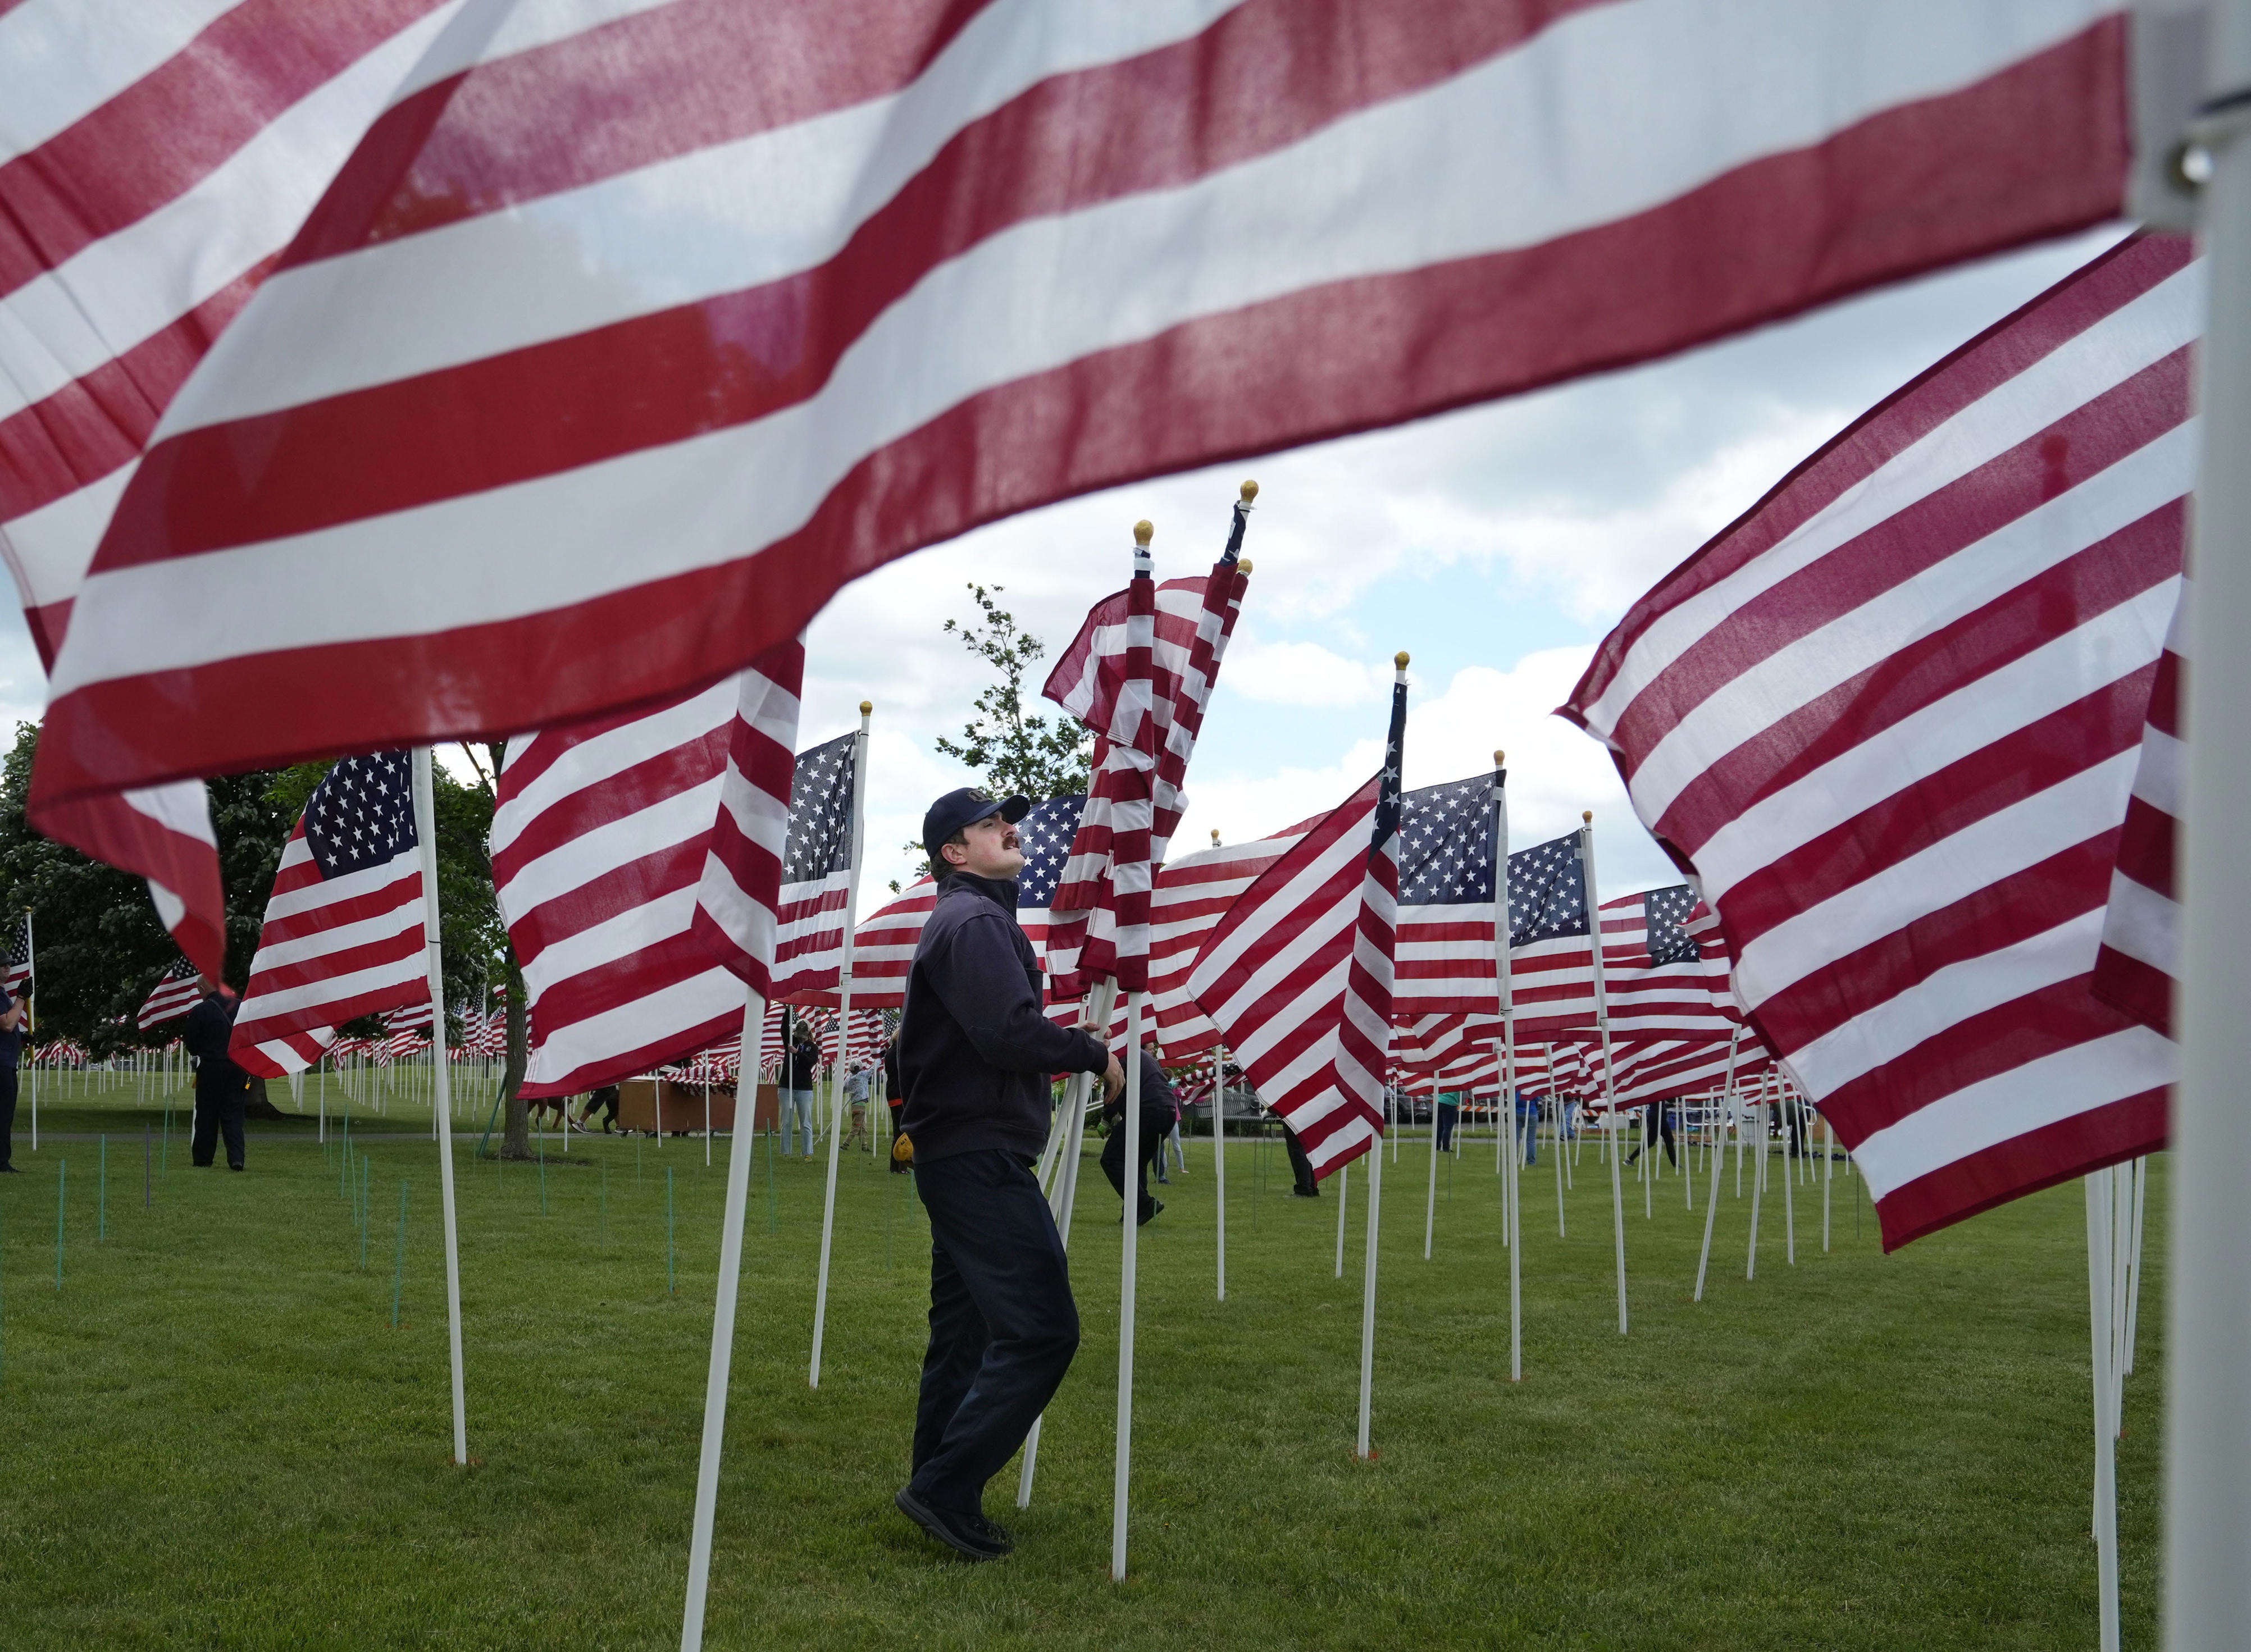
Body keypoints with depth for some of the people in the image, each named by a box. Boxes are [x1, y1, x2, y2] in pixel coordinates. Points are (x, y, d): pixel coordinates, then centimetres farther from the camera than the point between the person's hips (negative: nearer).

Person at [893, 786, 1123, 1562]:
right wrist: (1094, 1054, -11)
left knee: (965, 1335, 12)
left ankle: (939, 1497, 17)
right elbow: (1010, 1030, -23)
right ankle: (945, 1487, -10)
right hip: (983, 1156, -11)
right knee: (1040, 1329, -11)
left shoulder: (957, 921, 22)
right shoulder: (977, 922, -12)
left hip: (958, 1156, 11)